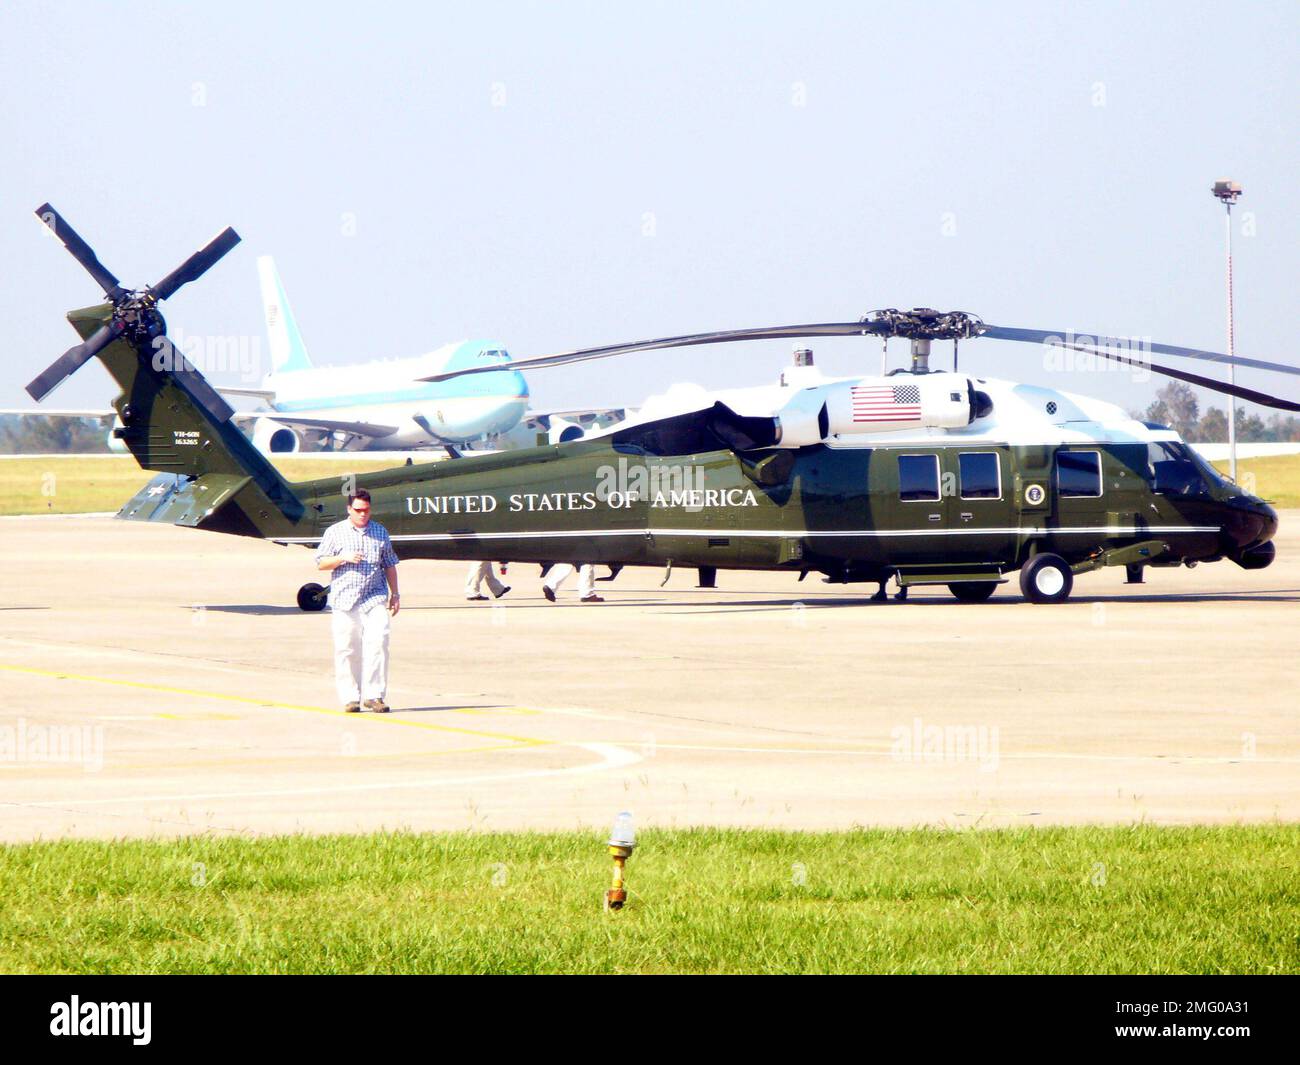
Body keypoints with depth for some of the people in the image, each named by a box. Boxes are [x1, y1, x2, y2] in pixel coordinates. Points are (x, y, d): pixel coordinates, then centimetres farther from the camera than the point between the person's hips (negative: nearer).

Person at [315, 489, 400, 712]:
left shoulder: (380, 532, 15)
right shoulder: (335, 532, 7)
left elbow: (389, 565, 21)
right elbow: (320, 563, 6)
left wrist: (394, 594, 17)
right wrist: (343, 558, -10)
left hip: (375, 599, 1)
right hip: (345, 600, -1)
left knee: (378, 642, -14)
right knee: (347, 650, -2)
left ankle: (374, 695, -10)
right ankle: (350, 698, 5)